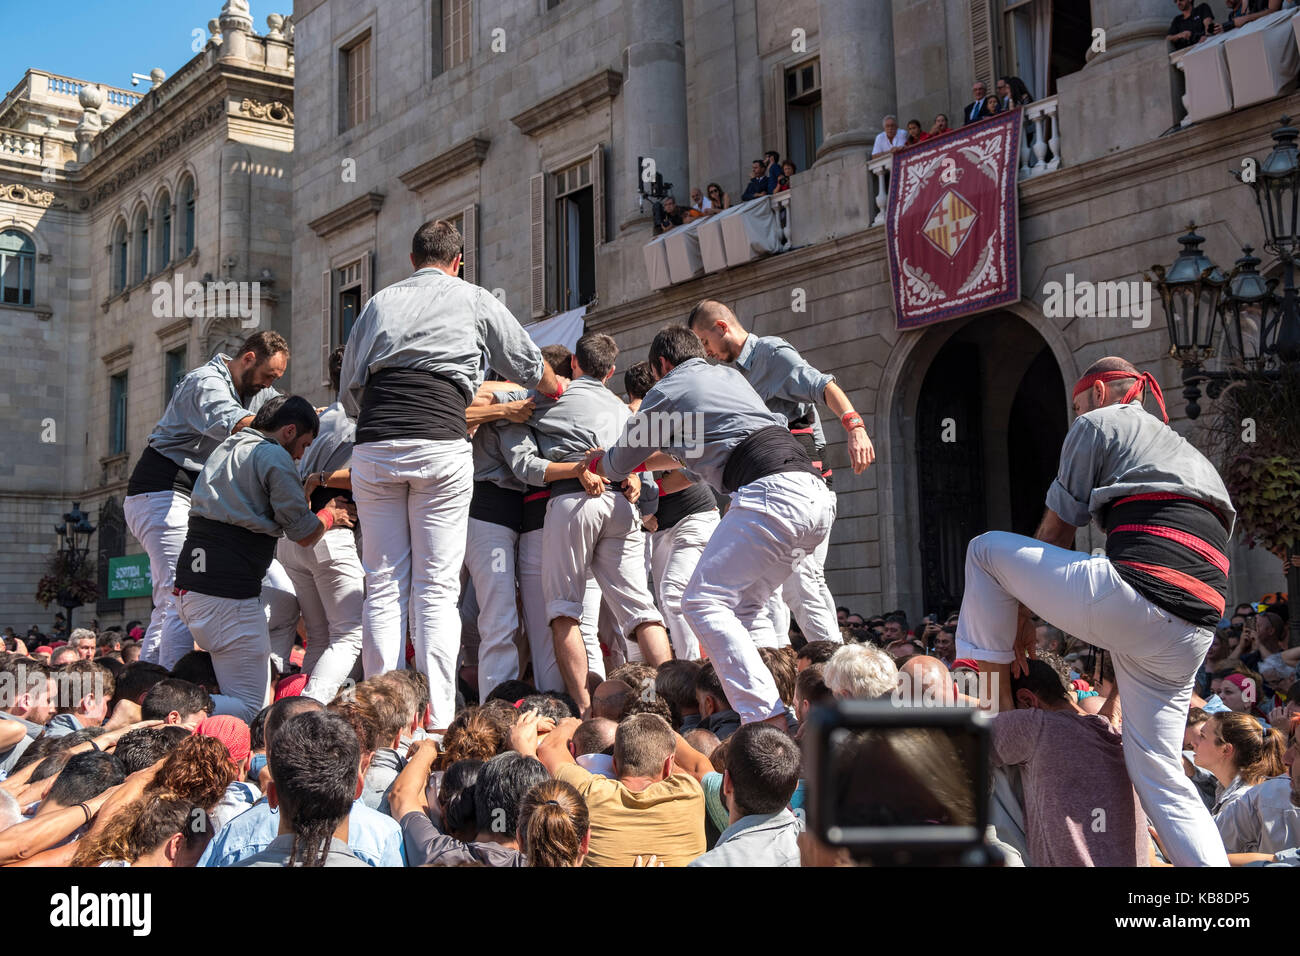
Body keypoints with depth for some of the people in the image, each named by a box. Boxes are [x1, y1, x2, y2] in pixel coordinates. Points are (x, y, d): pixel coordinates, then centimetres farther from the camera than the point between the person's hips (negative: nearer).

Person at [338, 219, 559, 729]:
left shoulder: (379, 301, 22)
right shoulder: (474, 299, 16)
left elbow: (347, 392, 24)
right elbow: (529, 364, 28)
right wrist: (557, 389, 48)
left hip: (372, 446, 3)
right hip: (439, 444, -2)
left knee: (383, 587, 6)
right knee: (437, 588, -1)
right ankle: (437, 721, -5)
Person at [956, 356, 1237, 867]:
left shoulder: (1097, 424, 13)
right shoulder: (1190, 452, 34)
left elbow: (1054, 533, 13)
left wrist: (1023, 614, 25)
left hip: (1132, 599, -7)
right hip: (1191, 637, 8)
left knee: (986, 549, 12)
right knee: (1158, 773, 16)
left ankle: (997, 685, 14)